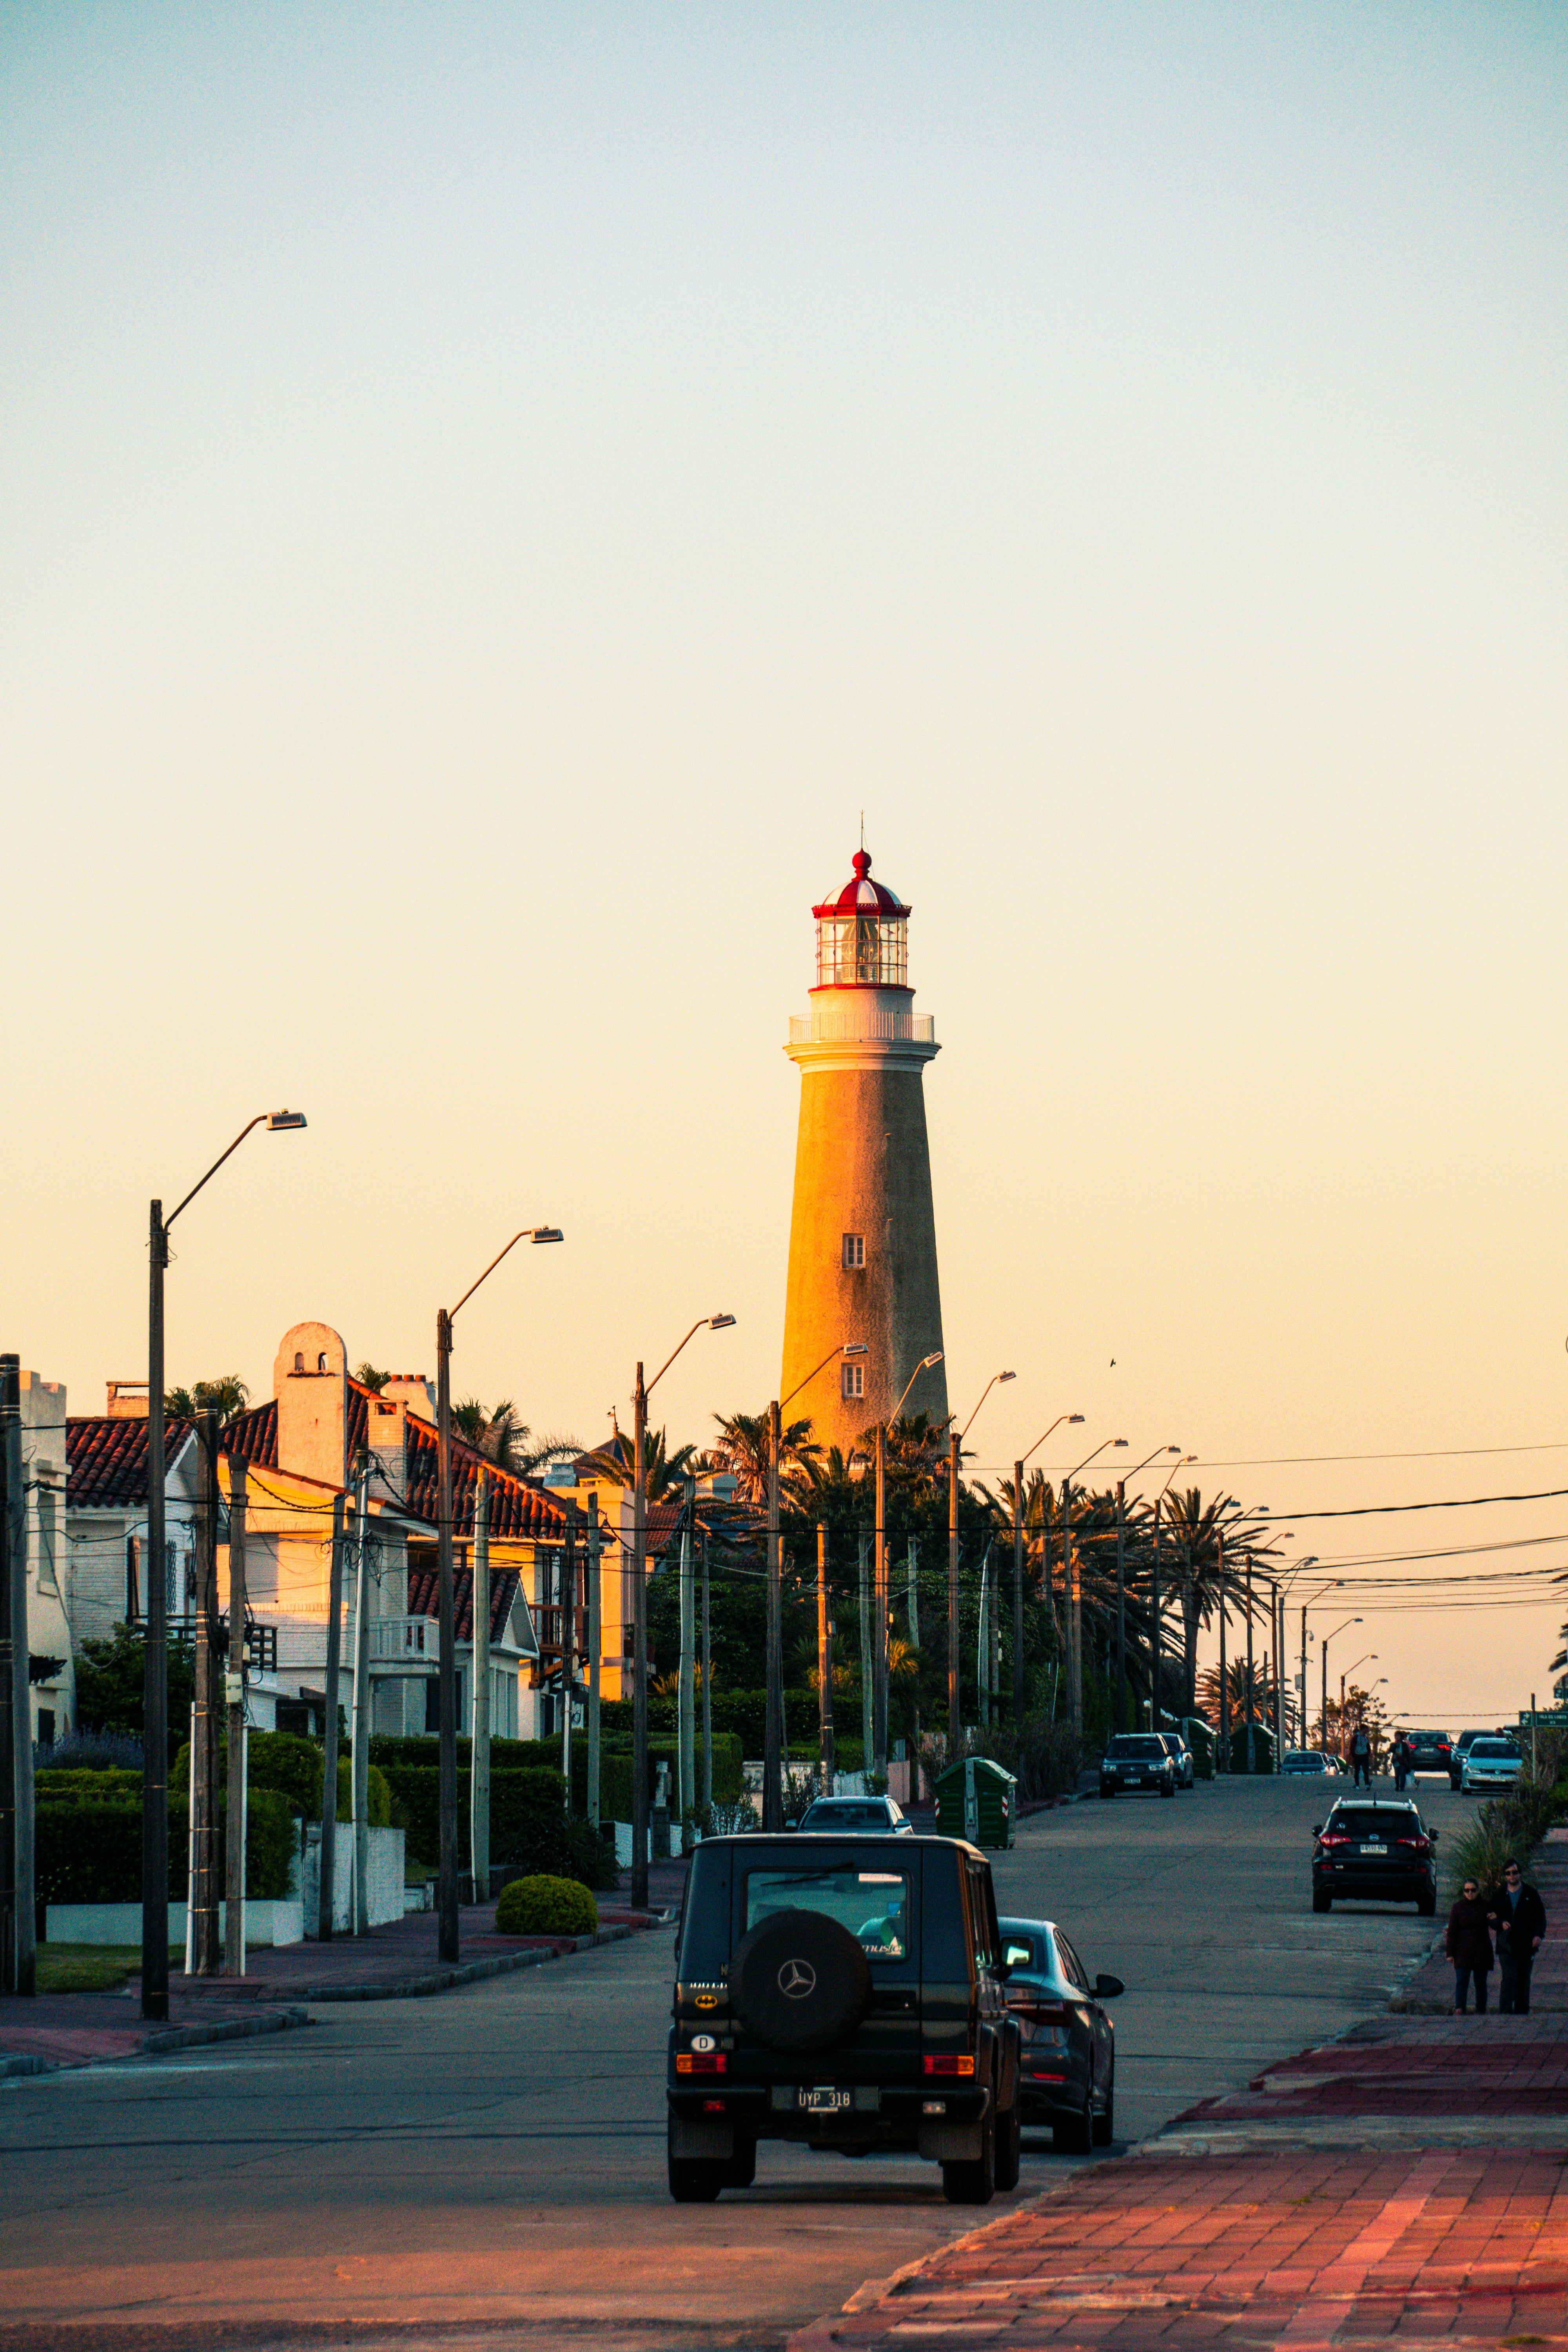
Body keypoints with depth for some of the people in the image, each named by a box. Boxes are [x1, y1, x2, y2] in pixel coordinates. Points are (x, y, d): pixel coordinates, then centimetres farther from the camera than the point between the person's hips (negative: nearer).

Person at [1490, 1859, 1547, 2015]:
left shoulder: (1531, 1894, 7)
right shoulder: (1499, 1896, 9)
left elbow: (1541, 1917, 7)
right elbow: (1492, 1919, 11)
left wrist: (1539, 1935, -9)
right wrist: (1501, 1924, -12)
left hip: (1527, 1945, 1)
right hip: (1507, 1946, -1)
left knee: (1524, 1980, 8)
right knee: (1508, 1978, -13)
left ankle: (1522, 2010, 15)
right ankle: (1506, 2011, -17)